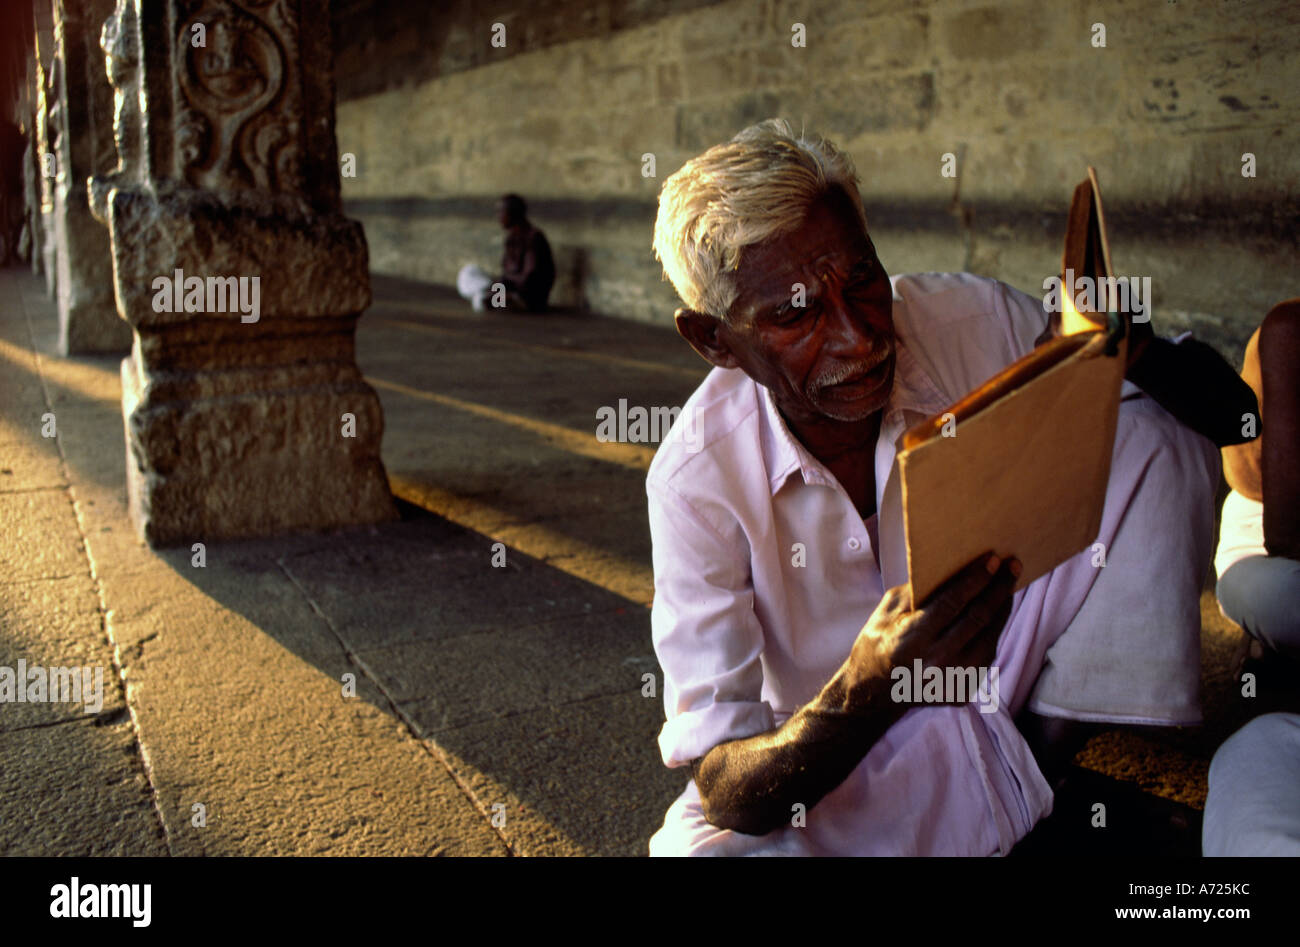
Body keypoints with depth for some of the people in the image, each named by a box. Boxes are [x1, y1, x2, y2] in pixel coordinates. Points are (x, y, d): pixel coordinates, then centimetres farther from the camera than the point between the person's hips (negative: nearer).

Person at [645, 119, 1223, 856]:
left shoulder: (978, 324, -16)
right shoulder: (698, 478, -22)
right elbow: (727, 794, -24)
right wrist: (867, 693, -45)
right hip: (835, 768, -1)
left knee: (1147, 430, -18)